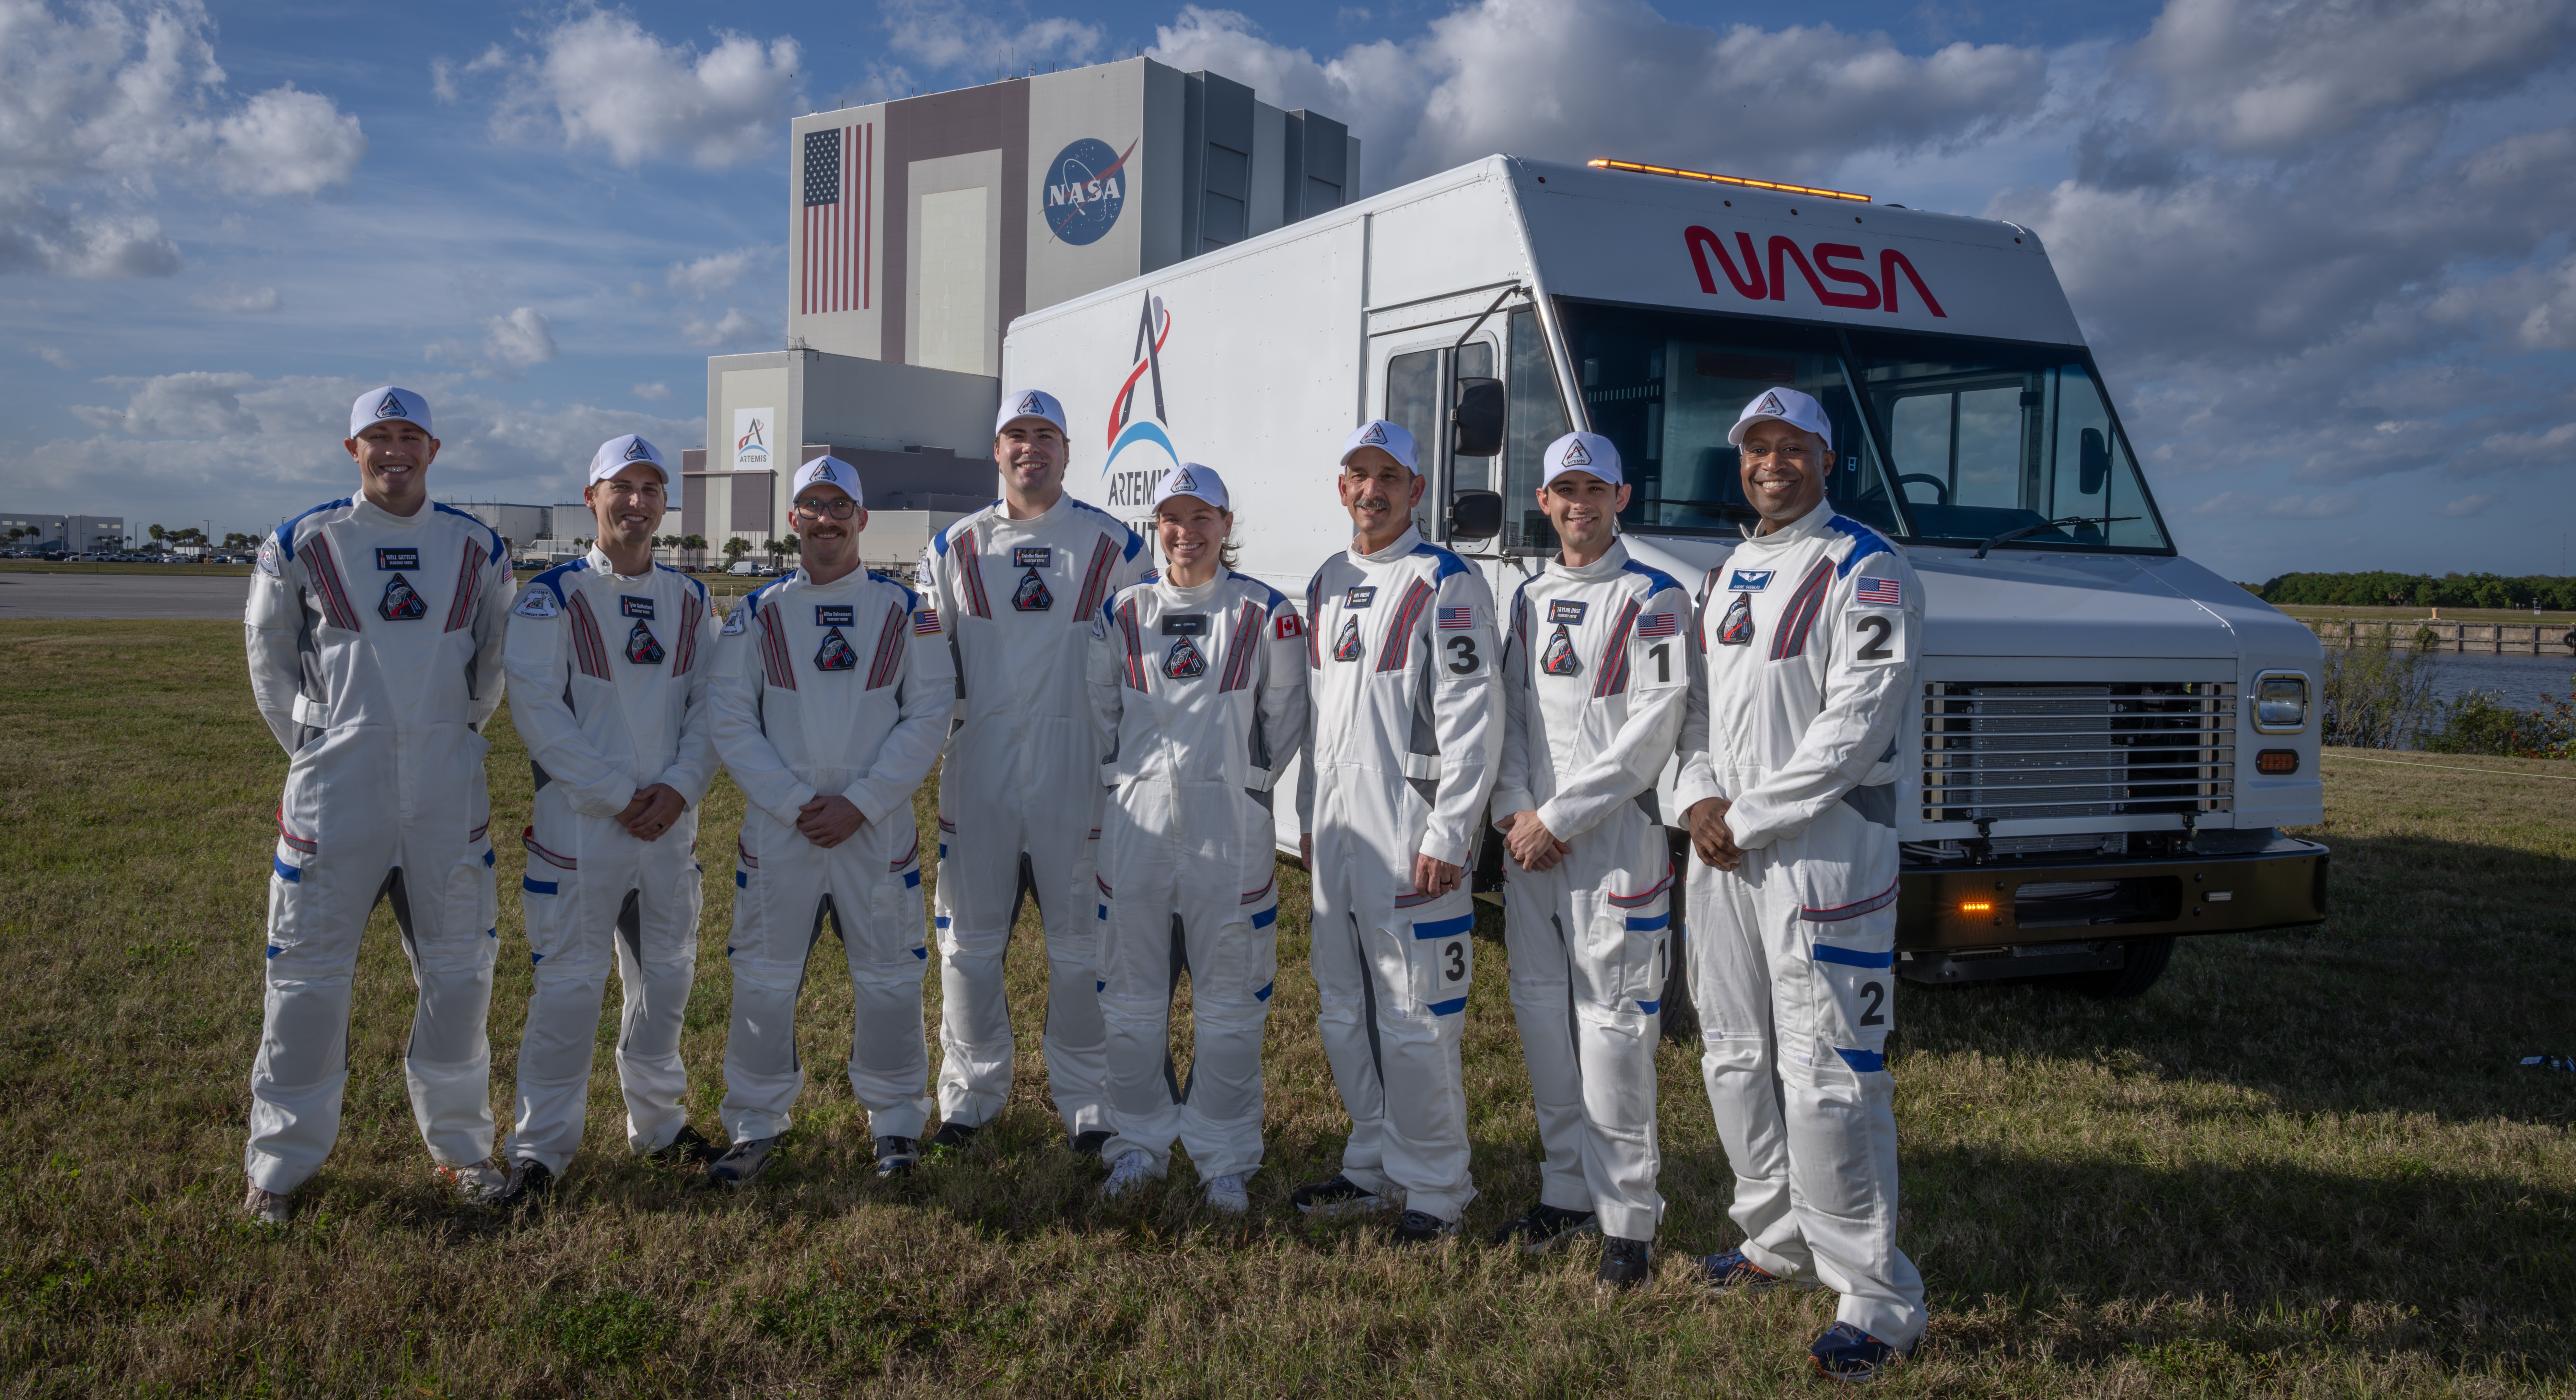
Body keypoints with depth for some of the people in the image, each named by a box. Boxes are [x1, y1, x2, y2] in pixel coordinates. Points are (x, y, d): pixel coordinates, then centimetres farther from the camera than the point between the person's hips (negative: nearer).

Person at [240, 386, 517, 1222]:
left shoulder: (476, 549, 6)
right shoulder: (302, 545, 0)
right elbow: (270, 658, 10)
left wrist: (455, 736, 12)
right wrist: (311, 745, 7)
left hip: (448, 790, 2)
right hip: (337, 785, -2)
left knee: (460, 968, 7)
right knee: (309, 972, 1)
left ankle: (459, 1142, 22)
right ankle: (283, 1161, 15)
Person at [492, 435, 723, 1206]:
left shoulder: (691, 601, 9)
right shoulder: (552, 596, -5)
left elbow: (710, 706, 7)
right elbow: (538, 710, -12)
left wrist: (680, 787, -9)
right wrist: (618, 796, -15)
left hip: (671, 822, 5)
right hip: (580, 823, -4)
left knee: (666, 975, 13)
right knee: (569, 983, -1)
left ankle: (657, 1121, 29)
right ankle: (542, 1144, 12)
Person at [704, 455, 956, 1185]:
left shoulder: (903, 610, 2)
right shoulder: (758, 614, 4)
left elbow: (929, 715, -2)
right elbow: (732, 721, 0)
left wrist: (860, 802, -10)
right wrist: (794, 803, -10)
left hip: (879, 828, 0)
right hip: (778, 829, 1)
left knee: (888, 979, 5)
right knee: (764, 980, 5)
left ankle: (895, 1121, 22)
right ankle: (756, 1125, 21)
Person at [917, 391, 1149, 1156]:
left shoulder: (1113, 546, 3)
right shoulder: (956, 546, 8)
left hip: (1075, 776, -1)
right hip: (979, 775, 2)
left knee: (1082, 944, 4)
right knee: (970, 940, 8)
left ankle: (1085, 1097, 18)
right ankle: (971, 1089, 23)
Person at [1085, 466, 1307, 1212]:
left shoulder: (1265, 613, 0)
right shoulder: (1122, 612, 7)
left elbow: (1285, 718, 5)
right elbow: (1101, 711, 14)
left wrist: (1250, 784, 5)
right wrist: (1121, 783, 7)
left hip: (1230, 828, -2)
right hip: (1136, 823, 2)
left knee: (1229, 1003, 5)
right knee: (1132, 997, 9)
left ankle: (1225, 1157, 17)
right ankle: (1138, 1142, 25)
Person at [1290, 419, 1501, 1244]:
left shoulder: (1446, 585, -7)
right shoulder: (1327, 586, 15)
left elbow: (1472, 721, -13)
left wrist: (1447, 837, -17)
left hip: (1410, 834, -7)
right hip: (1335, 835, 8)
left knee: (1416, 1019, -3)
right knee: (1345, 1014, 14)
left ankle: (1436, 1188, 10)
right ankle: (1373, 1167, 29)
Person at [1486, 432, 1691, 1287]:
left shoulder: (1652, 600, -3)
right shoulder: (1528, 600, 16)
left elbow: (1653, 728, -12)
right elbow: (1506, 712, 14)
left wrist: (1561, 819, -13)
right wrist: (1514, 811, -2)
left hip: (1613, 842, -6)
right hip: (1528, 843, 6)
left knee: (1613, 1027, -6)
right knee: (1543, 1016, 11)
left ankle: (1628, 1219, 3)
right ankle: (1569, 1193, 24)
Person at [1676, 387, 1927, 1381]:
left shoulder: (1867, 572, -8)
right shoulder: (1724, 576, 17)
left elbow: (1854, 727, -17)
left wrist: (1749, 816, -15)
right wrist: (1698, 795, -1)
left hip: (1823, 851, -8)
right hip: (1721, 850, 8)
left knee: (1826, 1079, -9)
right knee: (1735, 1062, 15)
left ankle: (1878, 1302, 2)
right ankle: (1781, 1242, 33)